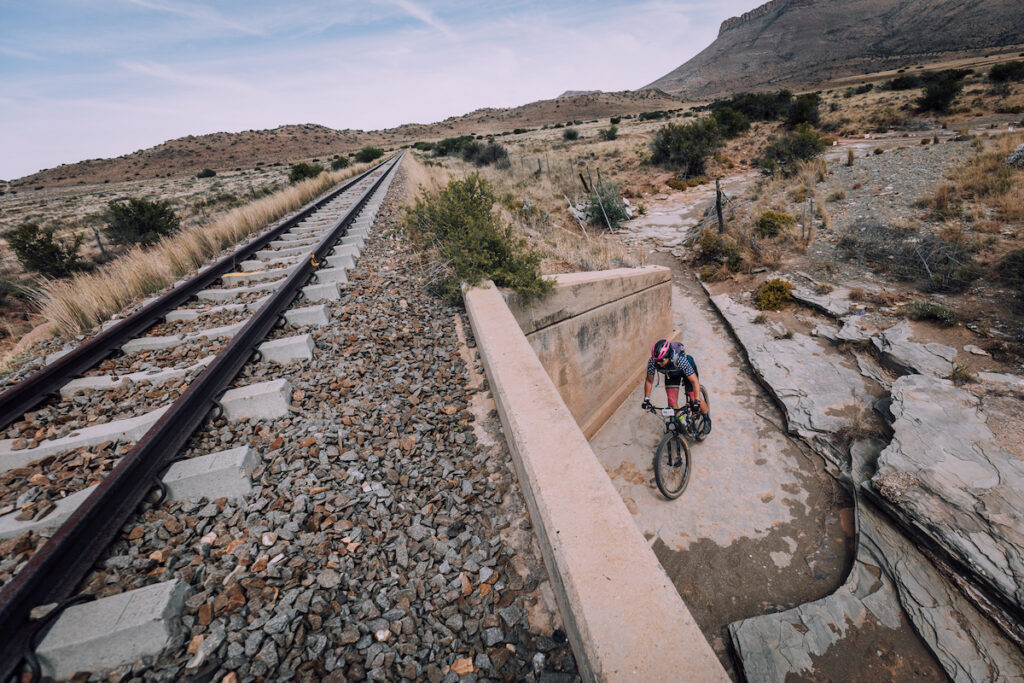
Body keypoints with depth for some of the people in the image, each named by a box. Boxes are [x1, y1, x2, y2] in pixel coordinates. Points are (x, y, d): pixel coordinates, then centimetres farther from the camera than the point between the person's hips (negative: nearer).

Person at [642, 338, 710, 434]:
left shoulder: (679, 359, -44)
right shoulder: (652, 361, -33)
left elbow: (694, 381, -38)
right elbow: (649, 380, -17)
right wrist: (646, 399, -20)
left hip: (687, 370, -3)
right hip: (671, 374, 3)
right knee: (672, 402, -6)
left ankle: (707, 418, 26)